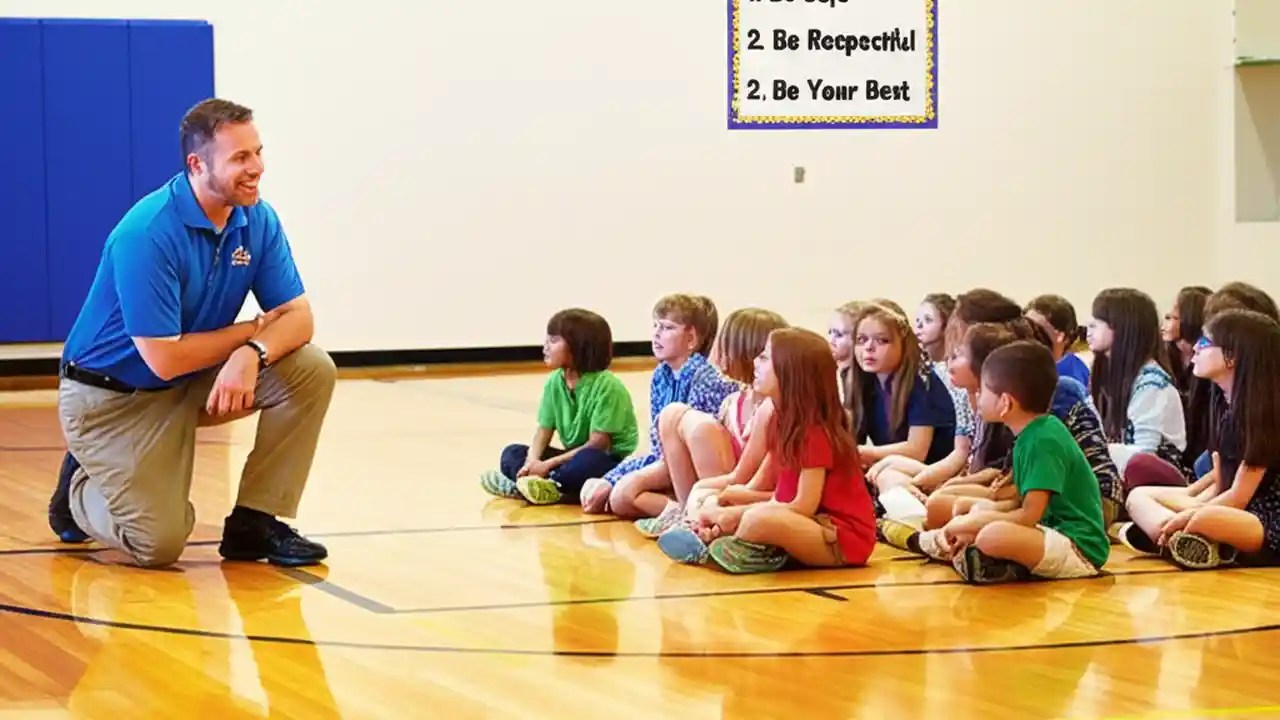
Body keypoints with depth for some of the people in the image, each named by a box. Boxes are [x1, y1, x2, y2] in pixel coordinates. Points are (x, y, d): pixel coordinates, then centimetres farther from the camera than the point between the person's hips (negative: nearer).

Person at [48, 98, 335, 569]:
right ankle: (81, 490, 15)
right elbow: (164, 359, -28)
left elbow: (298, 316, -9)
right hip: (112, 395, -6)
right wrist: (253, 330, -15)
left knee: (313, 371, -15)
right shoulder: (147, 234, -27)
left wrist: (253, 352, -32)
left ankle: (254, 523, -4)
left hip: (195, 383, 7)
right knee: (159, 545, -19)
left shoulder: (258, 221, -6)